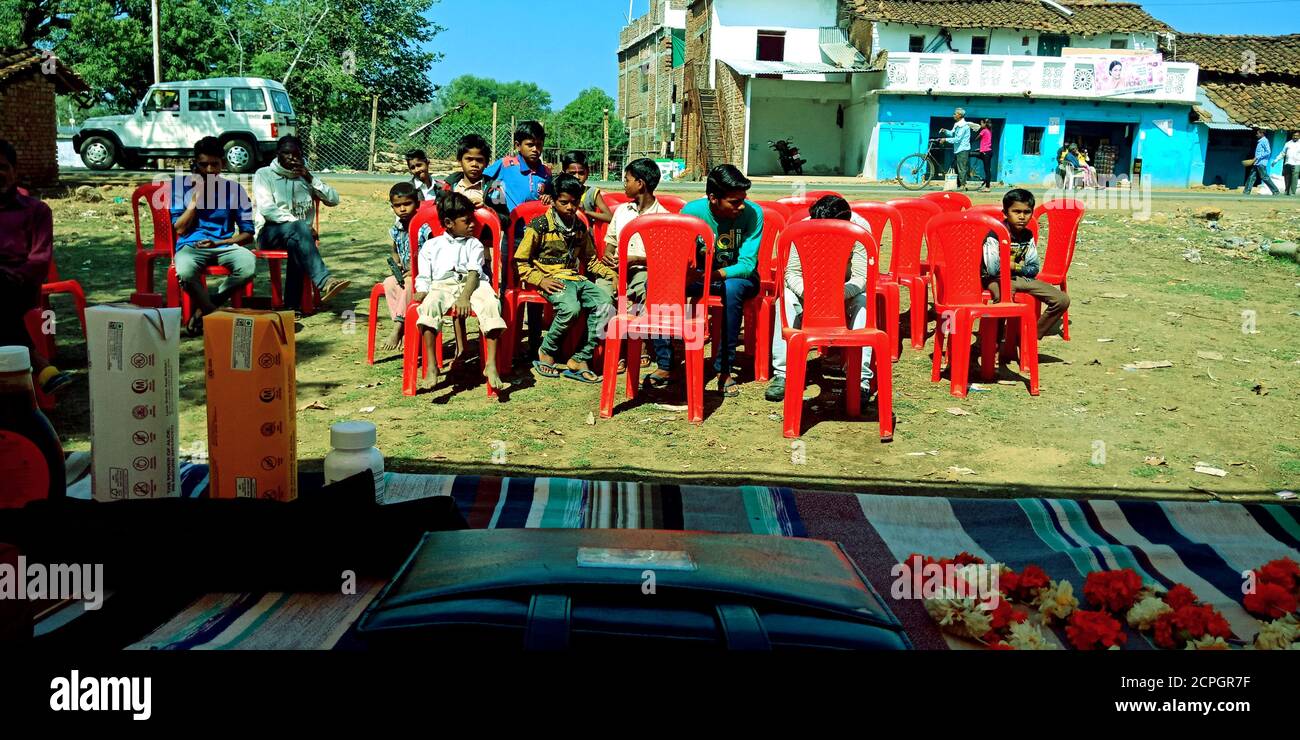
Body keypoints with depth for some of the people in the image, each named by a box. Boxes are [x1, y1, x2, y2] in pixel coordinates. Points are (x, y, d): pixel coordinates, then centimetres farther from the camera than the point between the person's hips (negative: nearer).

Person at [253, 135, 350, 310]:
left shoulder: (305, 176, 19)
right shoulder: (264, 174, 7)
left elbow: (333, 199, 8)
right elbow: (267, 209, -9)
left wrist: (310, 178, -4)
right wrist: (300, 223, -19)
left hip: (298, 233, 3)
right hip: (269, 232, -3)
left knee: (296, 244, -35)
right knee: (299, 228, -36)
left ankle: (293, 303, -35)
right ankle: (324, 281, -51)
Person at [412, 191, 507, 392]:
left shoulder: (474, 244, 18)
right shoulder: (430, 246, 20)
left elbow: (474, 272, 1)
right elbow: (423, 277, 16)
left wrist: (465, 296, -19)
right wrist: (421, 291, -9)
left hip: (471, 284, 0)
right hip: (442, 284, 0)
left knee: (491, 303, -33)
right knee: (429, 305, -35)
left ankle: (491, 365, -37)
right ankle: (431, 366, -35)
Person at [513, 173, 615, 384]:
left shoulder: (580, 227, 15)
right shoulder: (539, 227, -2)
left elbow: (590, 260, 28)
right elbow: (519, 262, -1)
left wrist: (610, 273, 11)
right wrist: (540, 280, -15)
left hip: (575, 278, 6)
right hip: (551, 279, -5)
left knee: (603, 302, -23)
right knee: (570, 307, -35)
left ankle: (579, 360, -19)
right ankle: (546, 353, -9)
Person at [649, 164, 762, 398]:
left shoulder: (753, 213, -19)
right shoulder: (692, 211, -13)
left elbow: (747, 264, -23)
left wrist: (711, 275, -39)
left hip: (737, 277, -2)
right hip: (699, 276, 3)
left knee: (732, 288, -39)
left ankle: (724, 369, -28)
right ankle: (664, 364, -16)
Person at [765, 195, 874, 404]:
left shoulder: (860, 228, -27)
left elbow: (861, 277, -29)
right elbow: (791, 272, -22)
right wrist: (806, 292, -43)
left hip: (847, 288, -1)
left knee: (863, 301, -33)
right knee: (786, 298, -28)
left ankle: (861, 378, -30)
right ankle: (781, 373, -25)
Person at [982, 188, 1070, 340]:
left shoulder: (1028, 236, 7)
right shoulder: (994, 236, -14)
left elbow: (1034, 269, 5)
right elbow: (993, 269, -24)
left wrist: (1014, 266, -11)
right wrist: (1018, 266, -8)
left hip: (1020, 278, 7)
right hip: (997, 280, -7)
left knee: (1062, 300, -3)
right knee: (1004, 298, -44)